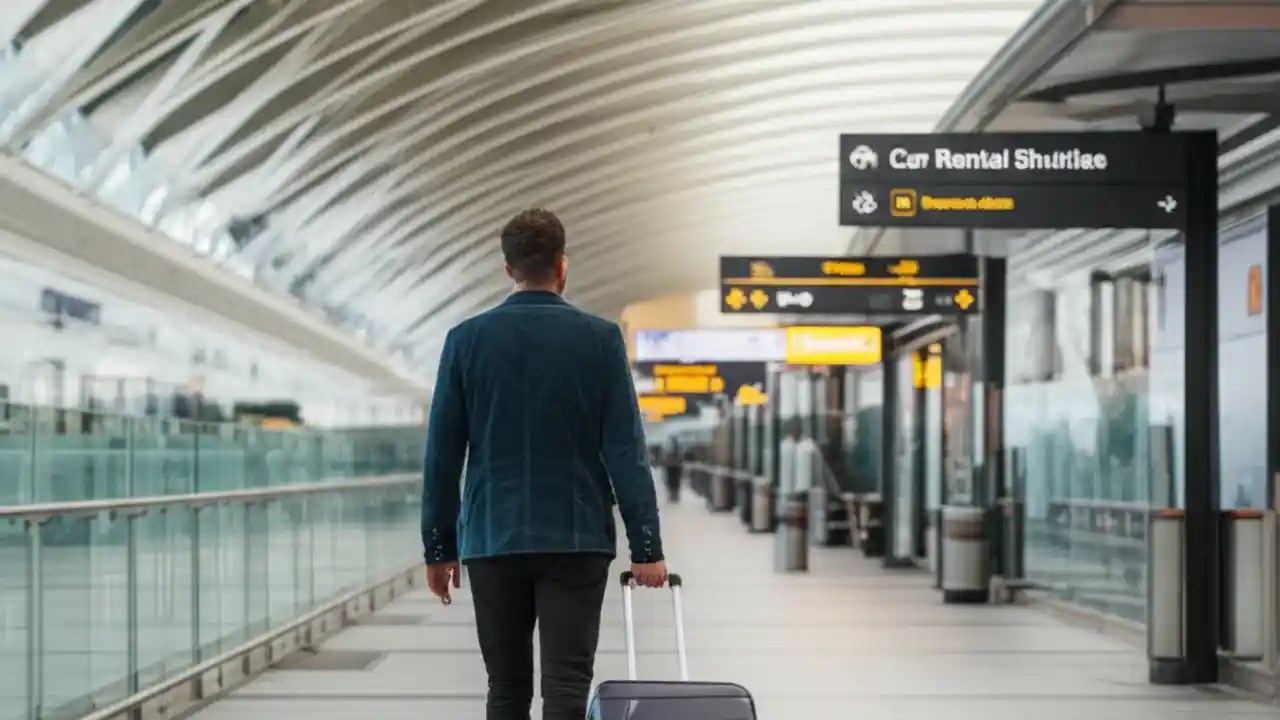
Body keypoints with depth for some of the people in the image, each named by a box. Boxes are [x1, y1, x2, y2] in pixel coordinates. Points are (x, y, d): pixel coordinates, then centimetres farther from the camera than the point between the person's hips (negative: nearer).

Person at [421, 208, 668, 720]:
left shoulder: (466, 339, 1)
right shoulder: (599, 338, -3)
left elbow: (442, 453, 2)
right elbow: (625, 450, -6)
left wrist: (438, 547, 10)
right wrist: (647, 546, -3)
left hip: (492, 541, 2)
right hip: (576, 540, -2)